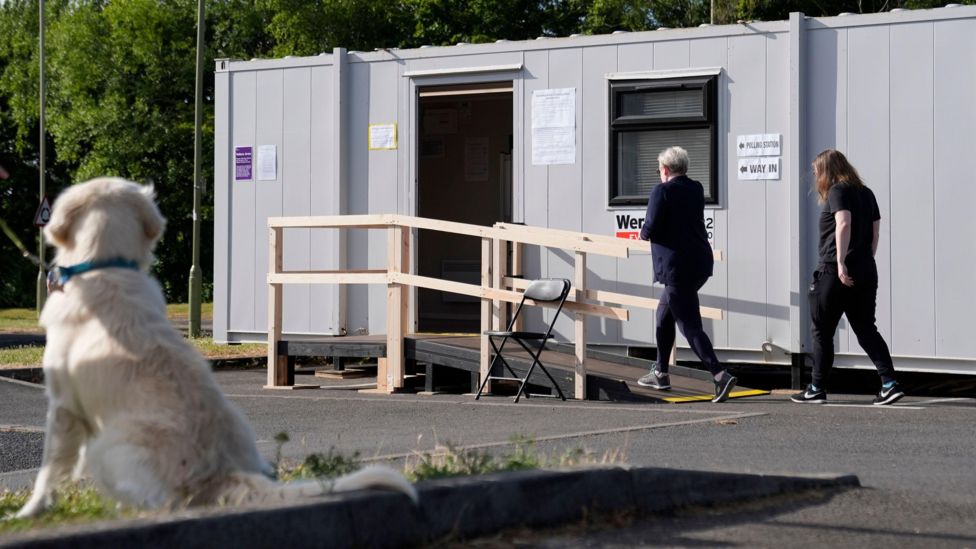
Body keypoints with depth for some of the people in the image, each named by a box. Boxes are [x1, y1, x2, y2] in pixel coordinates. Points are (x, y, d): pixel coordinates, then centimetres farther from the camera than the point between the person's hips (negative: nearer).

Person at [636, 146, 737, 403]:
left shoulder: (662, 191, -13)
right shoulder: (696, 189, 10)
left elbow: (650, 229, -16)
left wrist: (644, 233, 6)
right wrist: (651, 231, 17)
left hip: (677, 268, -8)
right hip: (699, 264, 8)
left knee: (690, 325, -8)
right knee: (664, 313, 24)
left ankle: (720, 374, -21)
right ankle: (660, 373, 31)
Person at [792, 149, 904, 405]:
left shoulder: (838, 191, -7)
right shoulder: (866, 193, 15)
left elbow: (843, 224, -21)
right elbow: (875, 233, 16)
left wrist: (841, 263, -25)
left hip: (835, 272, -7)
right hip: (865, 272, 7)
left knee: (822, 331, 4)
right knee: (866, 329, 8)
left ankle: (817, 389, 10)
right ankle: (890, 382, -6)